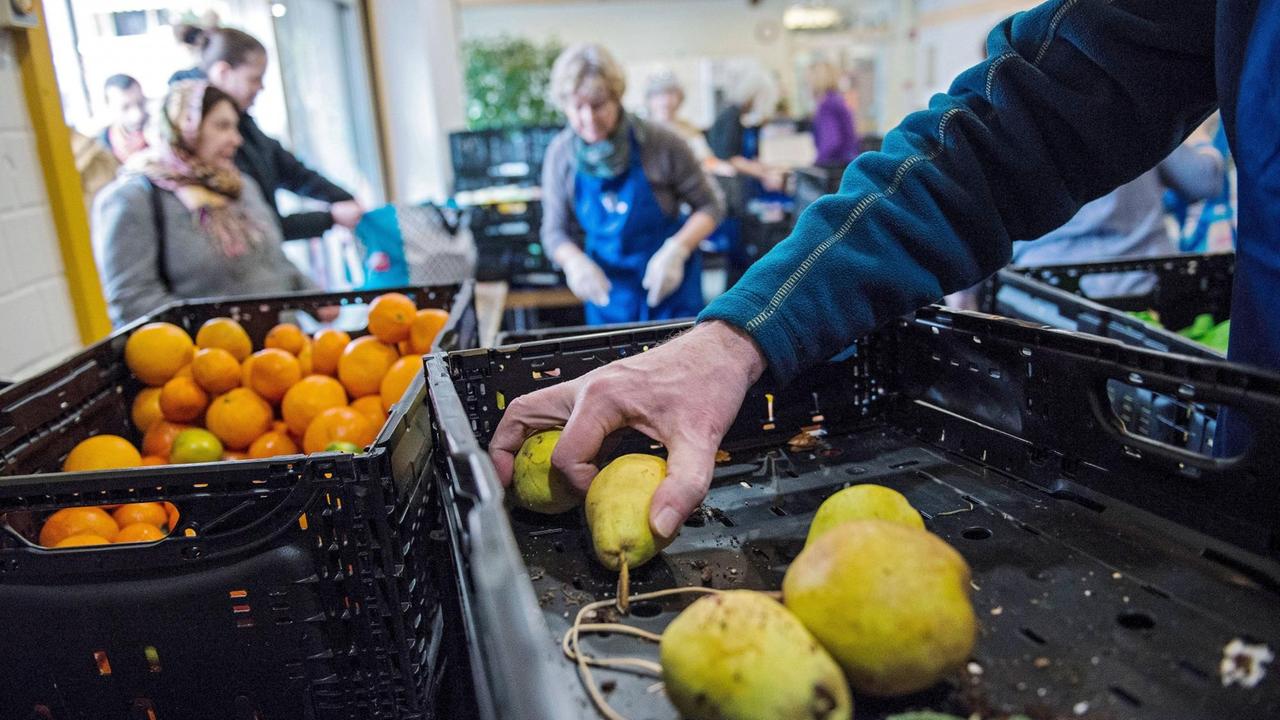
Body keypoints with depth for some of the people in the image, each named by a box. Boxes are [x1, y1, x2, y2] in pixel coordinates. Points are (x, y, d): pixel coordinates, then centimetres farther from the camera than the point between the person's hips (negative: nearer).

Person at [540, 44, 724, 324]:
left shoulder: (662, 144, -17)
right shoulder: (561, 154, -9)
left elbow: (708, 207, -7)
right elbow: (554, 231, -1)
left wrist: (677, 250, -24)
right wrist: (575, 261, -23)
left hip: (669, 284, -2)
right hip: (606, 288, 2)